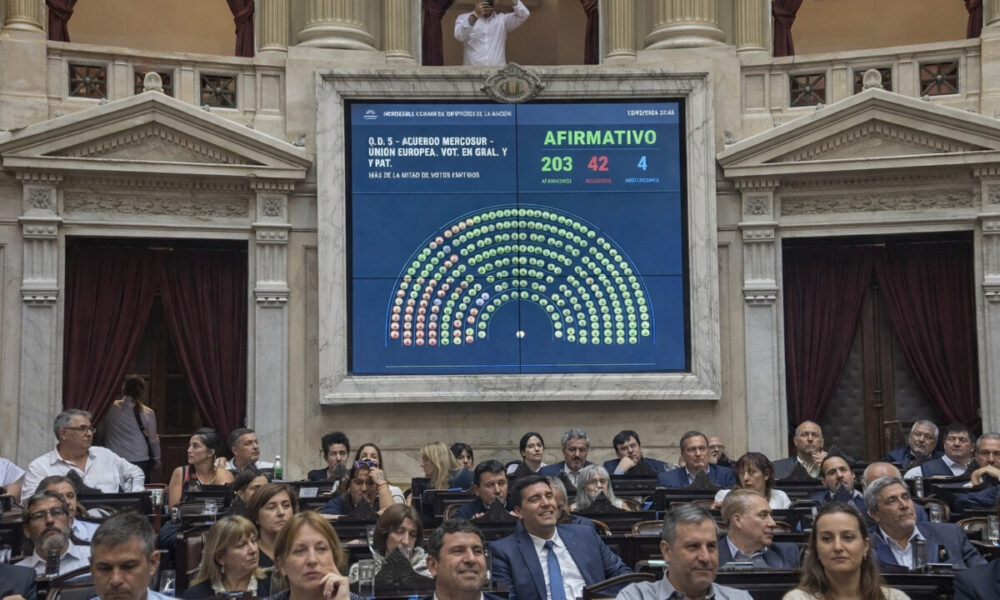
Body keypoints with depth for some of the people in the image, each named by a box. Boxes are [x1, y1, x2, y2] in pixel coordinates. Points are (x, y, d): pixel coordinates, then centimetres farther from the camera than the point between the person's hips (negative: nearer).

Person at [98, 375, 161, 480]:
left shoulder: (110, 409, -3)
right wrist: (156, 458, 17)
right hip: (140, 461, -1)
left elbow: (101, 432, 7)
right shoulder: (147, 413, -6)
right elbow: (153, 439, 1)